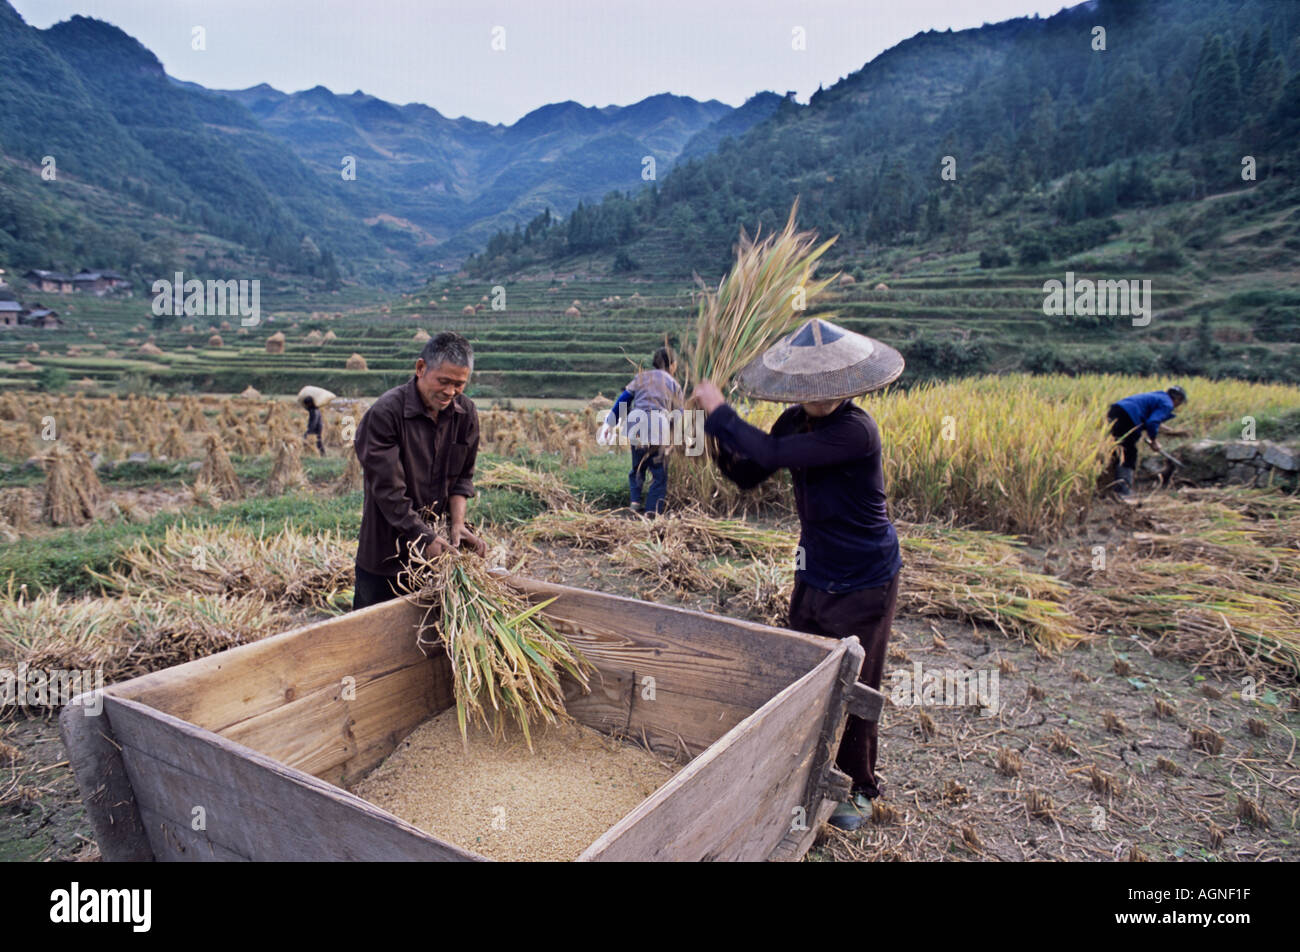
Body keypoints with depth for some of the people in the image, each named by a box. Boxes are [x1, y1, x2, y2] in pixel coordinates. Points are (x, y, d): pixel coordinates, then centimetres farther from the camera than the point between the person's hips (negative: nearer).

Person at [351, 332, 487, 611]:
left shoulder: (466, 413, 0)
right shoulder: (385, 413, -18)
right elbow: (388, 490, -19)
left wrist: (457, 524, -6)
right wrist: (425, 537, -21)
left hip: (435, 549, 5)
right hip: (386, 553, -4)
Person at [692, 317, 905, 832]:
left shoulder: (856, 431, -28)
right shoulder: (795, 422, -3)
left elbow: (772, 453, -36)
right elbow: (747, 475, 5)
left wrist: (718, 410, -24)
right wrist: (716, 436, -13)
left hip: (864, 582, -7)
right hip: (815, 573, 7)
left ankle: (858, 787, 30)